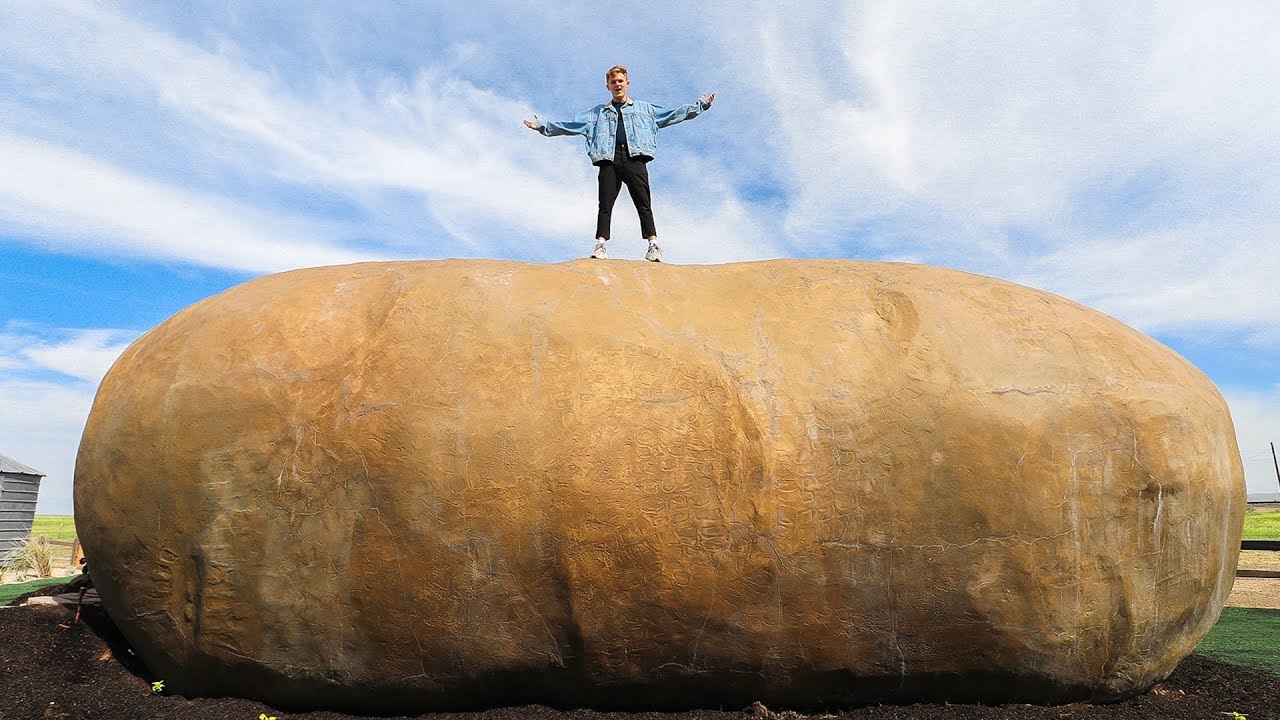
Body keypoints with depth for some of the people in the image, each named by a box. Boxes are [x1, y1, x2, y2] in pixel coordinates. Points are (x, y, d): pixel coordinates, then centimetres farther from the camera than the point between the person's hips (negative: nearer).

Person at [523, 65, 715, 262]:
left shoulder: (644, 108, 24)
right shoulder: (598, 113, 27)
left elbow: (673, 114, 20)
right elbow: (570, 126, 25)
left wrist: (700, 105, 14)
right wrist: (543, 127, 20)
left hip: (634, 158, -1)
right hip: (609, 159, 2)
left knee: (643, 203, -10)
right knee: (605, 204, -8)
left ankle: (653, 246, -15)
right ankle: (600, 246, -11)